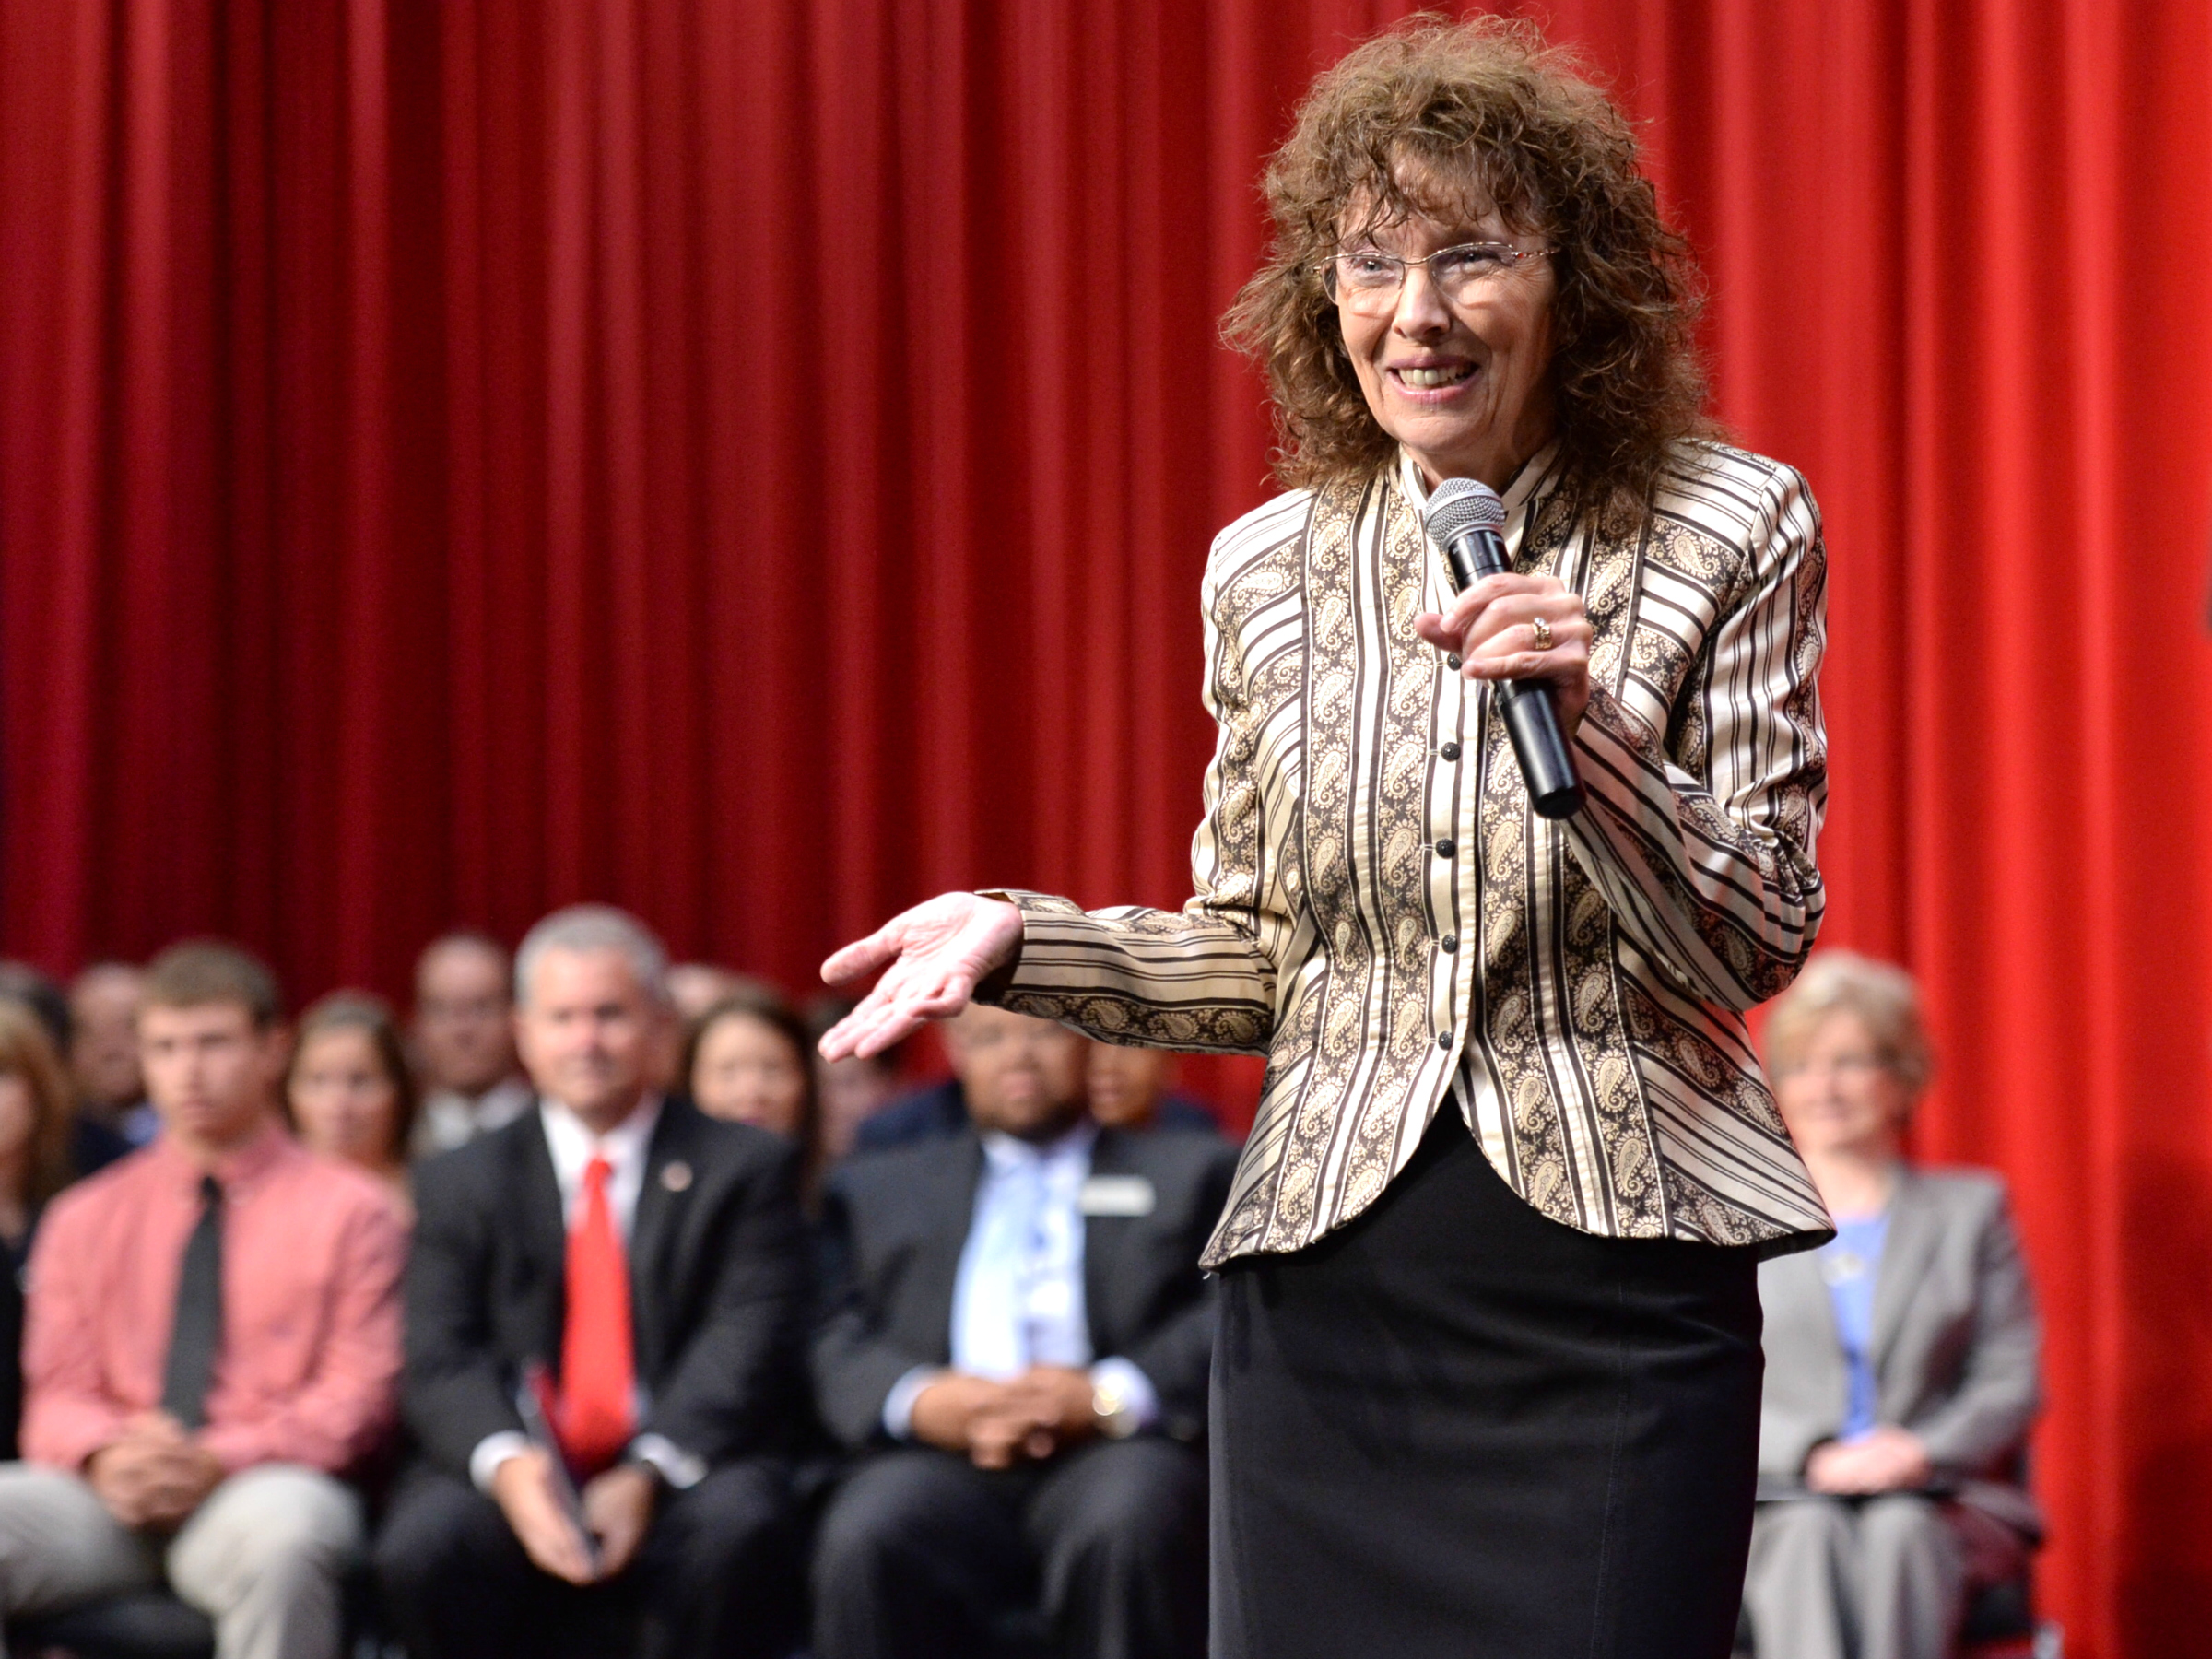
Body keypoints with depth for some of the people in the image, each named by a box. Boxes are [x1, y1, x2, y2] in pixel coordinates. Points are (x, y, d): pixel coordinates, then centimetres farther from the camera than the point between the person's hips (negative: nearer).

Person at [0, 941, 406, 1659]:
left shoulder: (348, 1212, 11)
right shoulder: (84, 1218, 20)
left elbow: (356, 1396, 2)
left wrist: (220, 1461, -16)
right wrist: (105, 1454, -11)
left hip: (258, 1489, -2)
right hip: (111, 1495, 3)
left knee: (281, 1527, -40)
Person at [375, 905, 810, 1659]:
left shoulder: (745, 1167, 9)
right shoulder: (459, 1184, 14)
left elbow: (748, 1343, -4)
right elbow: (441, 1364, 1)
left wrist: (649, 1473, -21)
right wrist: (505, 1463, -23)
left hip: (678, 1481, -1)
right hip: (521, 1484, 1)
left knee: (738, 1526, -35)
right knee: (426, 1542, -31)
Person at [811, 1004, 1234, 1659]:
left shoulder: (1192, 1170, 24)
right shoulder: (879, 1185, 29)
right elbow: (838, 1342, 14)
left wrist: (1110, 1395, -11)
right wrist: (917, 1398, -9)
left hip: (1116, 1445, -1)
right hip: (943, 1456, 1)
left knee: (1128, 1530, -37)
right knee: (864, 1542, -33)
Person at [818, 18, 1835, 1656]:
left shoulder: (1728, 533, -2)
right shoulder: (1268, 571, 7)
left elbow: (1752, 950, -5)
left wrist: (1583, 720, -20)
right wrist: (1013, 935, -1)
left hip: (1614, 1300, -3)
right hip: (1327, 1291, 3)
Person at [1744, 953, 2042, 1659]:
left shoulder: (1971, 1209, 18)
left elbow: (2013, 1381, 8)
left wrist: (1923, 1454, -12)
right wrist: (1812, 1458, -13)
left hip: (1945, 1502, 0)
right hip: (1783, 1504, 0)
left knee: (1899, 1532, -36)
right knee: (1813, 1535, -36)